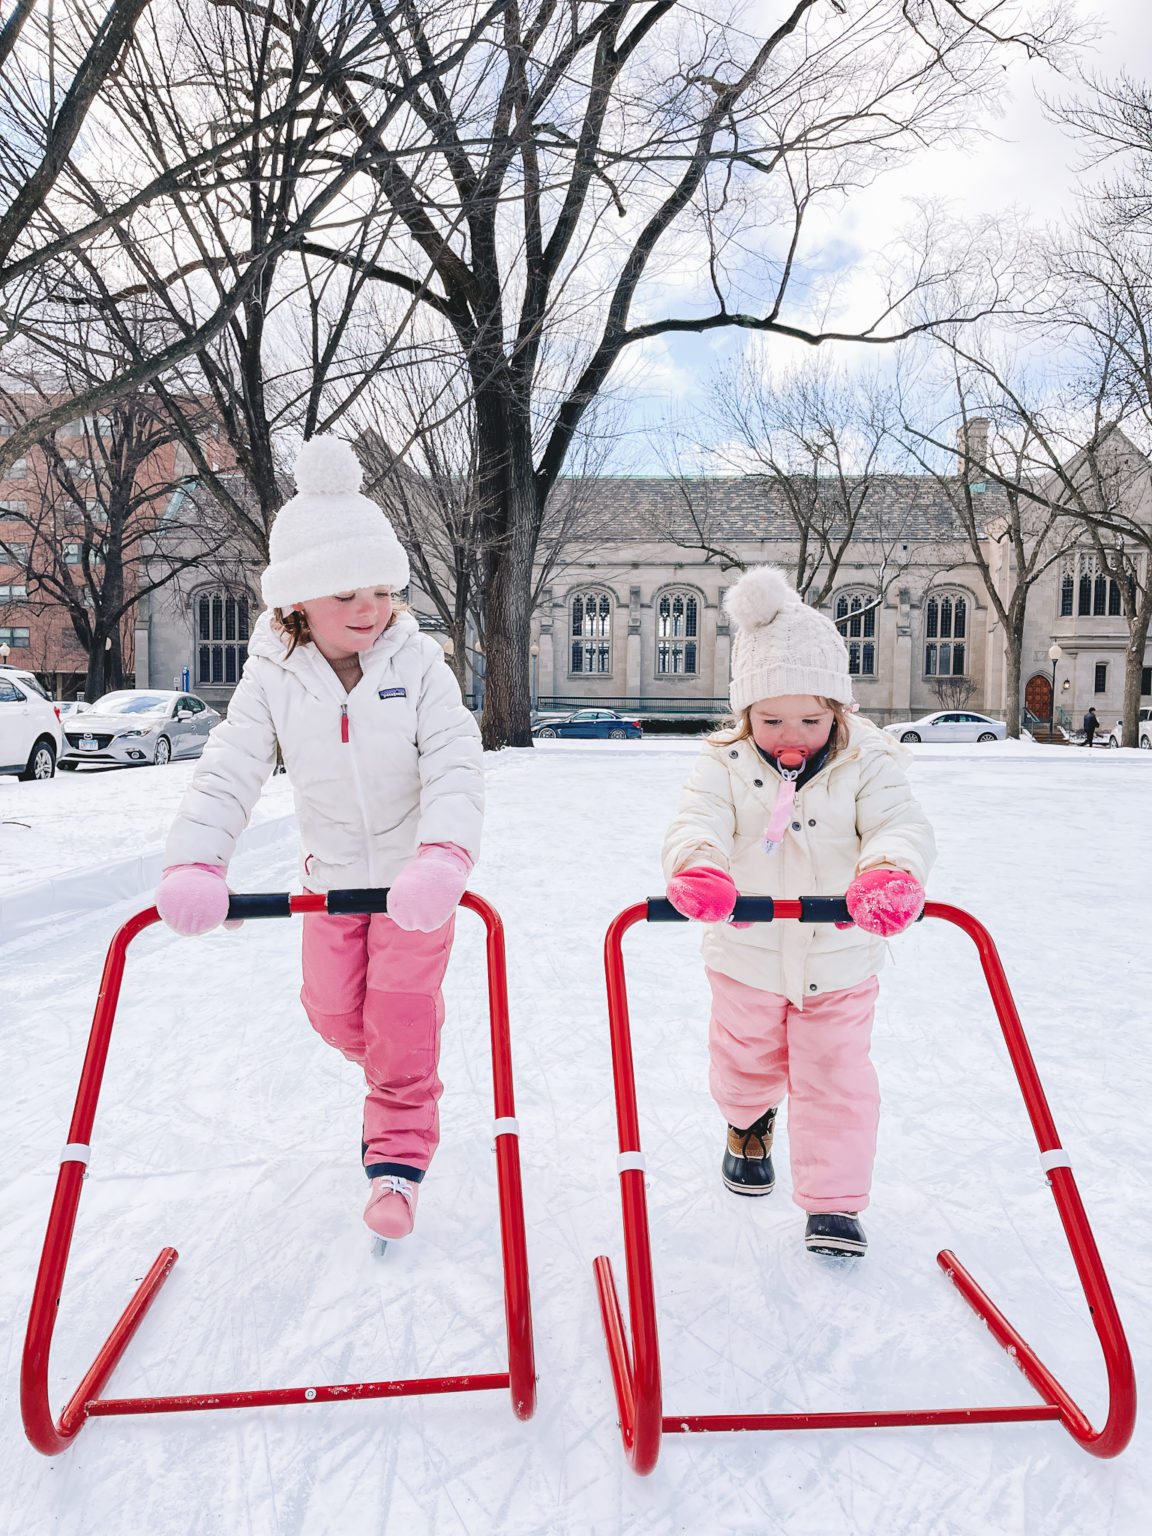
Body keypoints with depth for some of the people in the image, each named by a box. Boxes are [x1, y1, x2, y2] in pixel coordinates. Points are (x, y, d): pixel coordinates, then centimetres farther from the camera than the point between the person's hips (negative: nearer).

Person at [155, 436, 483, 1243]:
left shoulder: (418, 663, -18)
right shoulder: (274, 677, -11)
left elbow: (455, 766, -27)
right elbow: (229, 772, -17)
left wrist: (442, 857, -45)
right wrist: (194, 864, -33)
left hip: (418, 874, -3)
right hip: (333, 874, 3)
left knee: (401, 1011, -3)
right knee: (334, 1010, 14)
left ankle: (399, 1158, 15)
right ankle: (404, 1070, 47)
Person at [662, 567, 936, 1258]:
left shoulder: (868, 764, -10)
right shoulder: (725, 766, -11)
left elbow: (902, 825, -21)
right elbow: (698, 823, -24)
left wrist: (890, 874, -46)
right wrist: (697, 867, -49)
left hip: (841, 961, -1)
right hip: (748, 955, 1)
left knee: (836, 1078, 3)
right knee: (745, 1064, 21)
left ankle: (833, 1203, 20)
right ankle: (749, 1125, 55)